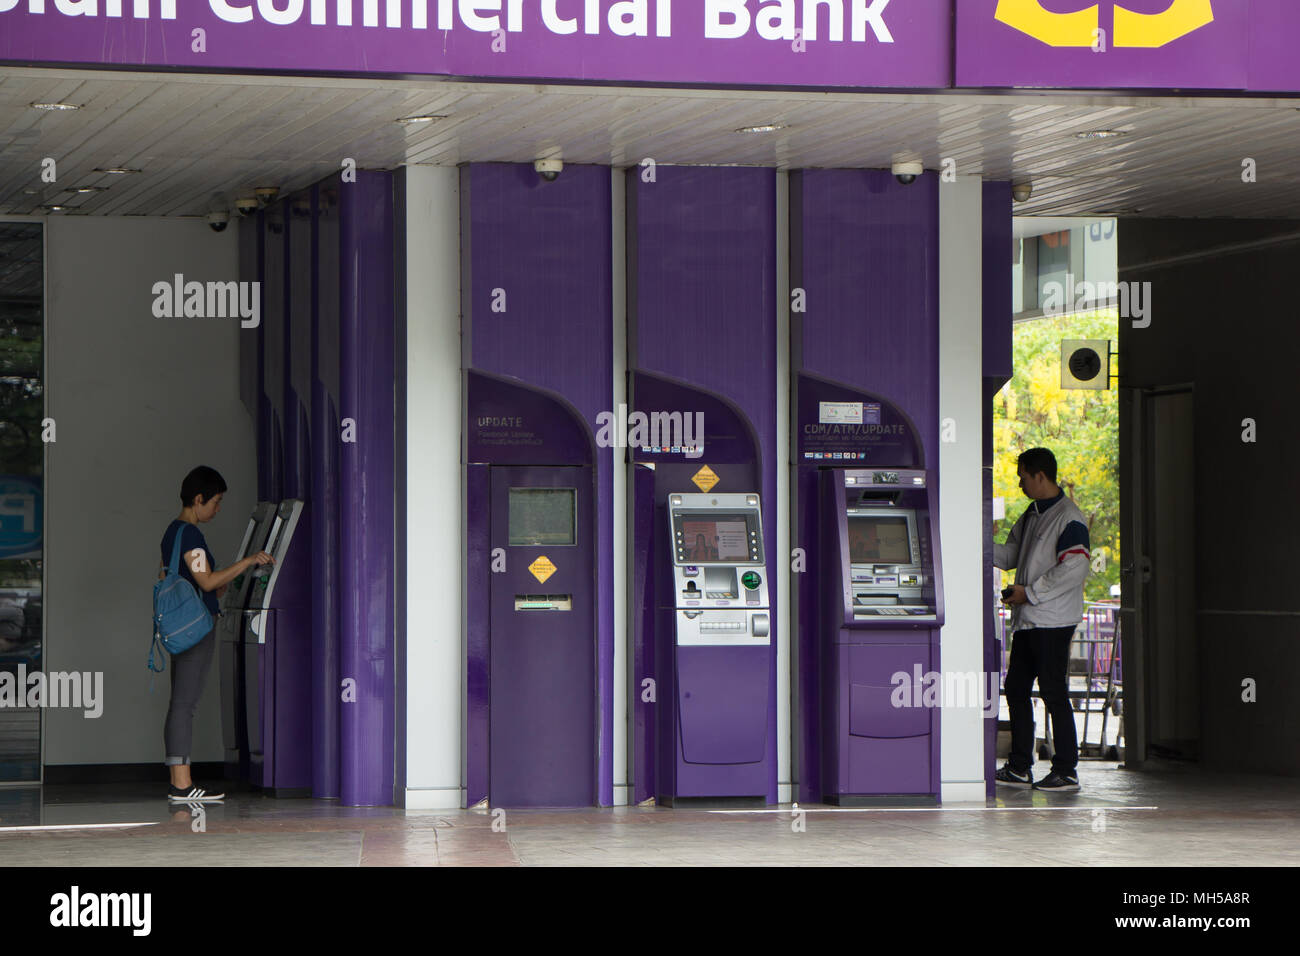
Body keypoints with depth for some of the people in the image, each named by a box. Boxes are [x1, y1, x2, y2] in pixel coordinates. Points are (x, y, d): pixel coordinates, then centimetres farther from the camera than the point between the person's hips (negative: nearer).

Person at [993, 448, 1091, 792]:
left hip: (1053, 621, -9)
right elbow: (1009, 555, 22)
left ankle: (1066, 771, -2)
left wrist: (1029, 592, -16)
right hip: (1027, 620, 9)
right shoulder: (1031, 515, 16)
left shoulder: (1068, 518, -12)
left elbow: (1075, 569, -20)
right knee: (1016, 689, 10)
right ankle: (1019, 768, 17)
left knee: (1054, 693, -7)